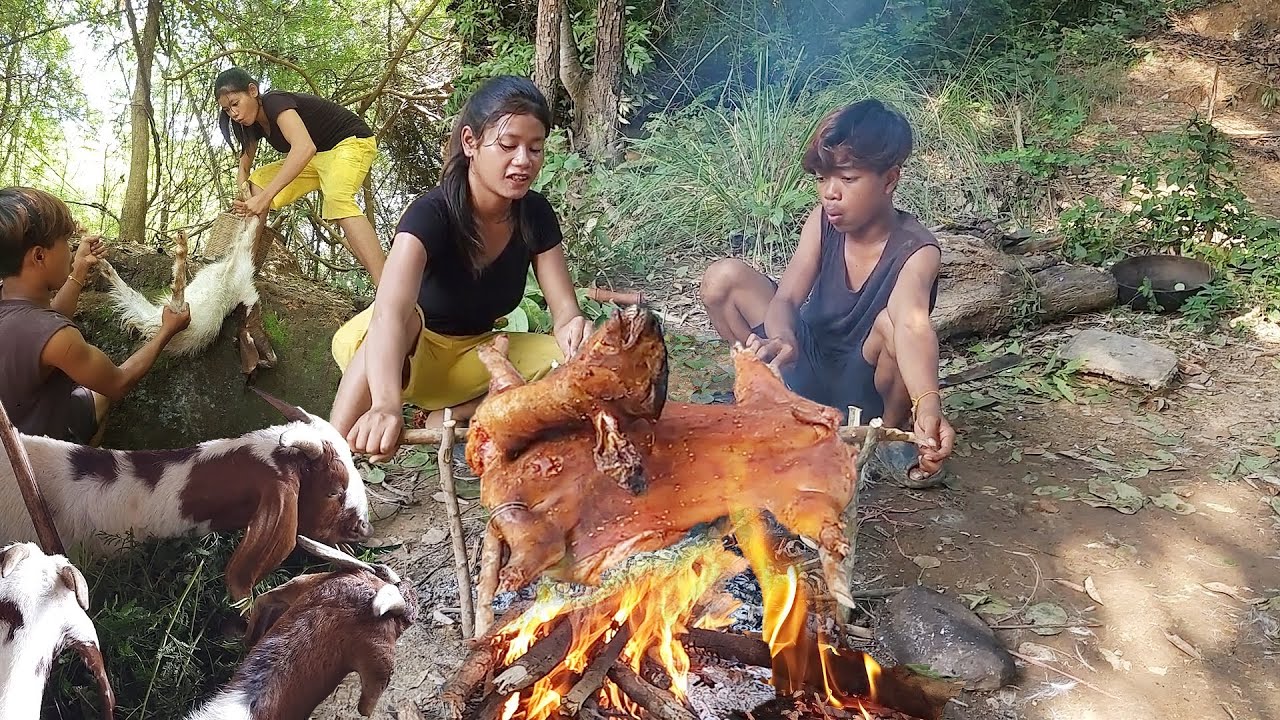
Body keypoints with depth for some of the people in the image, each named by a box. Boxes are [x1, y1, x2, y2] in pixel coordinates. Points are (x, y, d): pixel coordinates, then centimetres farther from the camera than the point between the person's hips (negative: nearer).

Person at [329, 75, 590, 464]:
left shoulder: (536, 214, -12)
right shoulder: (431, 214, -29)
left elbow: (565, 310, -14)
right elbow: (390, 312, -46)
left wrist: (573, 328, -42)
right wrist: (387, 403, -65)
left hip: (470, 355, 5)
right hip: (404, 354, -5)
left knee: (573, 357, -20)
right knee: (407, 317, -40)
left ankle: (449, 419, -15)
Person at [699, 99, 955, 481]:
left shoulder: (915, 249, -25)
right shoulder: (824, 221, -12)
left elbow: (914, 325, -45)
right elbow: (786, 298, -23)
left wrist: (928, 406, -65)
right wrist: (781, 340, -48)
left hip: (864, 385, -4)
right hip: (808, 362, 4)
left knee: (891, 323, -38)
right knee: (723, 278, -13)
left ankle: (892, 429, -8)